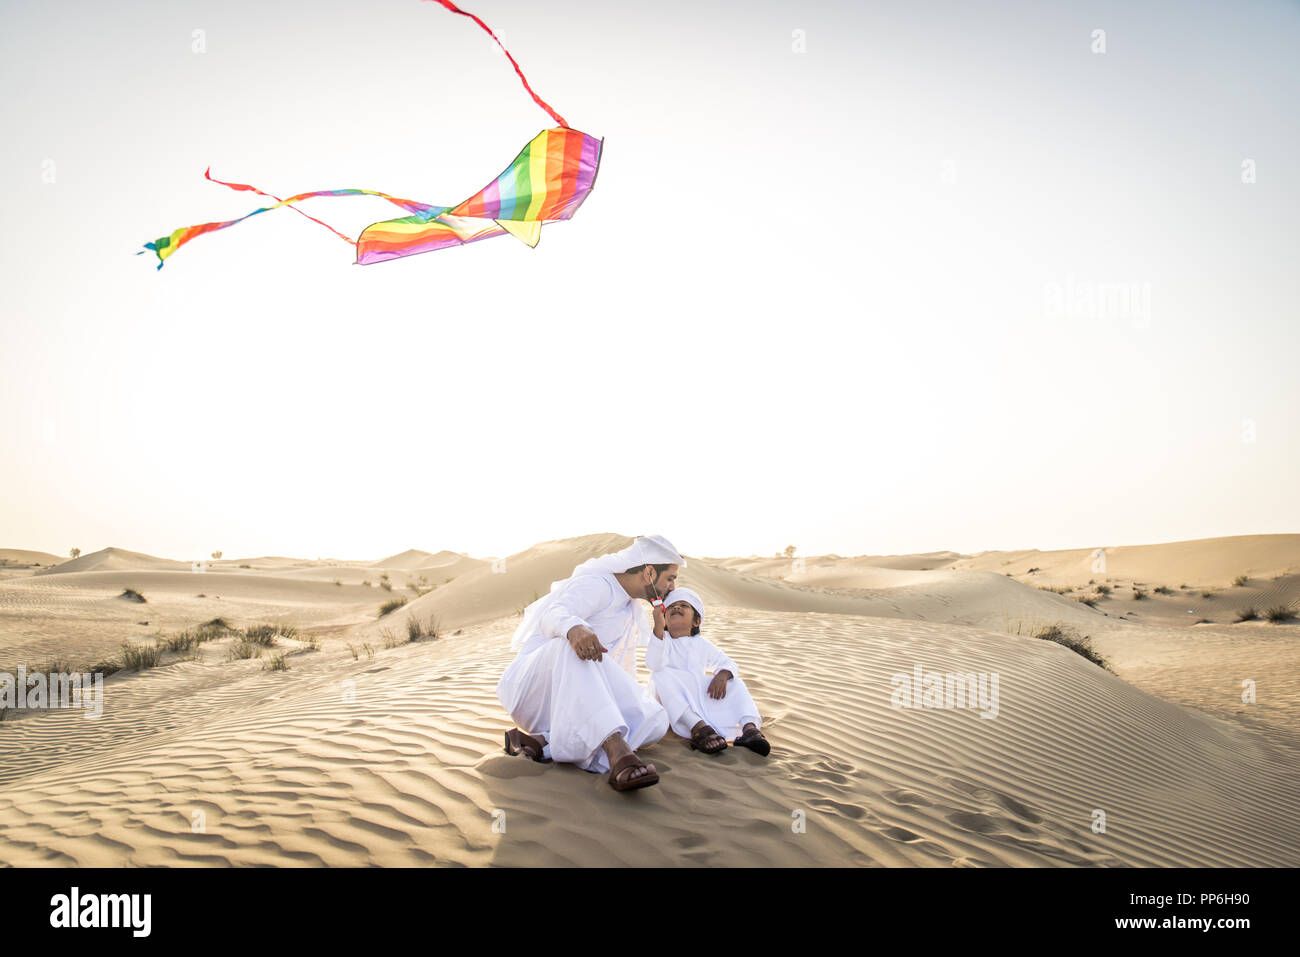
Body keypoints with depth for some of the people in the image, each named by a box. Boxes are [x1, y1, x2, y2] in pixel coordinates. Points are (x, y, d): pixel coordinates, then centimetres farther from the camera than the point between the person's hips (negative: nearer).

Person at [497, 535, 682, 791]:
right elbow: (553, 615, -30)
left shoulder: (632, 612, 18)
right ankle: (618, 754, -52)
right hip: (532, 685, -7)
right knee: (574, 645, -40)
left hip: (571, 702, 7)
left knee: (655, 723, -17)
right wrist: (574, 628, -52)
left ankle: (542, 741, -24)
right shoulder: (596, 584, -9)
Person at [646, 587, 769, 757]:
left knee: (734, 682, -9)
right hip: (674, 706, -4)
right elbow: (653, 663, -22)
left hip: (701, 699, 4)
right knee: (662, 674, -30)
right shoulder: (662, 640, 0)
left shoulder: (702, 644, 14)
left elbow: (726, 663, 10)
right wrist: (658, 628, -36)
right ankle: (698, 727, -47)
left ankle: (749, 727, -34)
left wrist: (722, 675, -17)